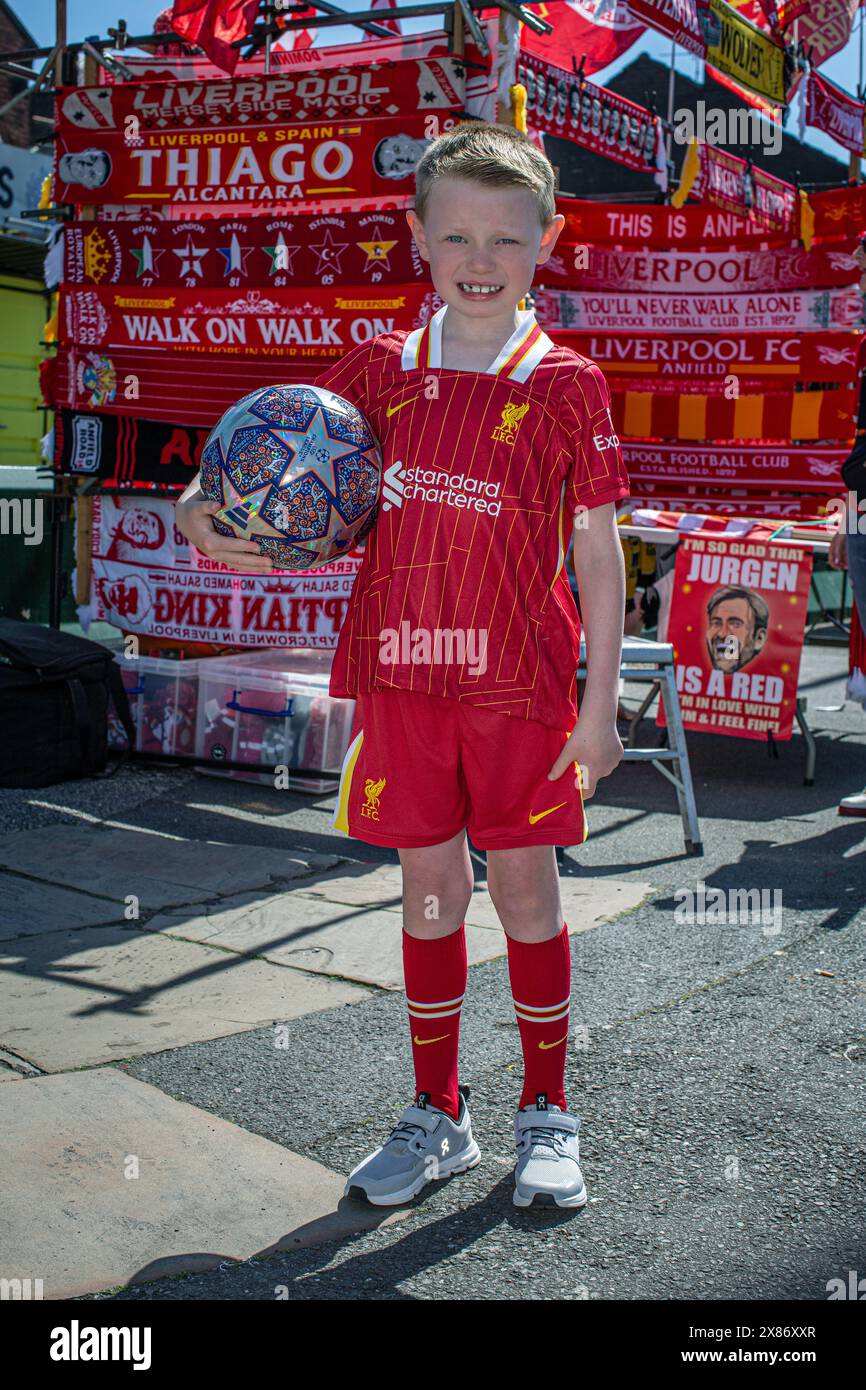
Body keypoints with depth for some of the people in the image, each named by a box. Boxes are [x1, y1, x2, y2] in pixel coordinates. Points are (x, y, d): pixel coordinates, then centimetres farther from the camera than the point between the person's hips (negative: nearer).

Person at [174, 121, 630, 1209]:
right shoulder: (380, 371, 5)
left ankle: (546, 1114, 25)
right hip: (403, 680, 3)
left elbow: (598, 551, -2)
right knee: (430, 891, 11)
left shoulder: (565, 384, -3)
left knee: (524, 887, 7)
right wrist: (198, 515, -8)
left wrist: (600, 703, -5)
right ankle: (436, 1115, 26)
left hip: (520, 684, -2)